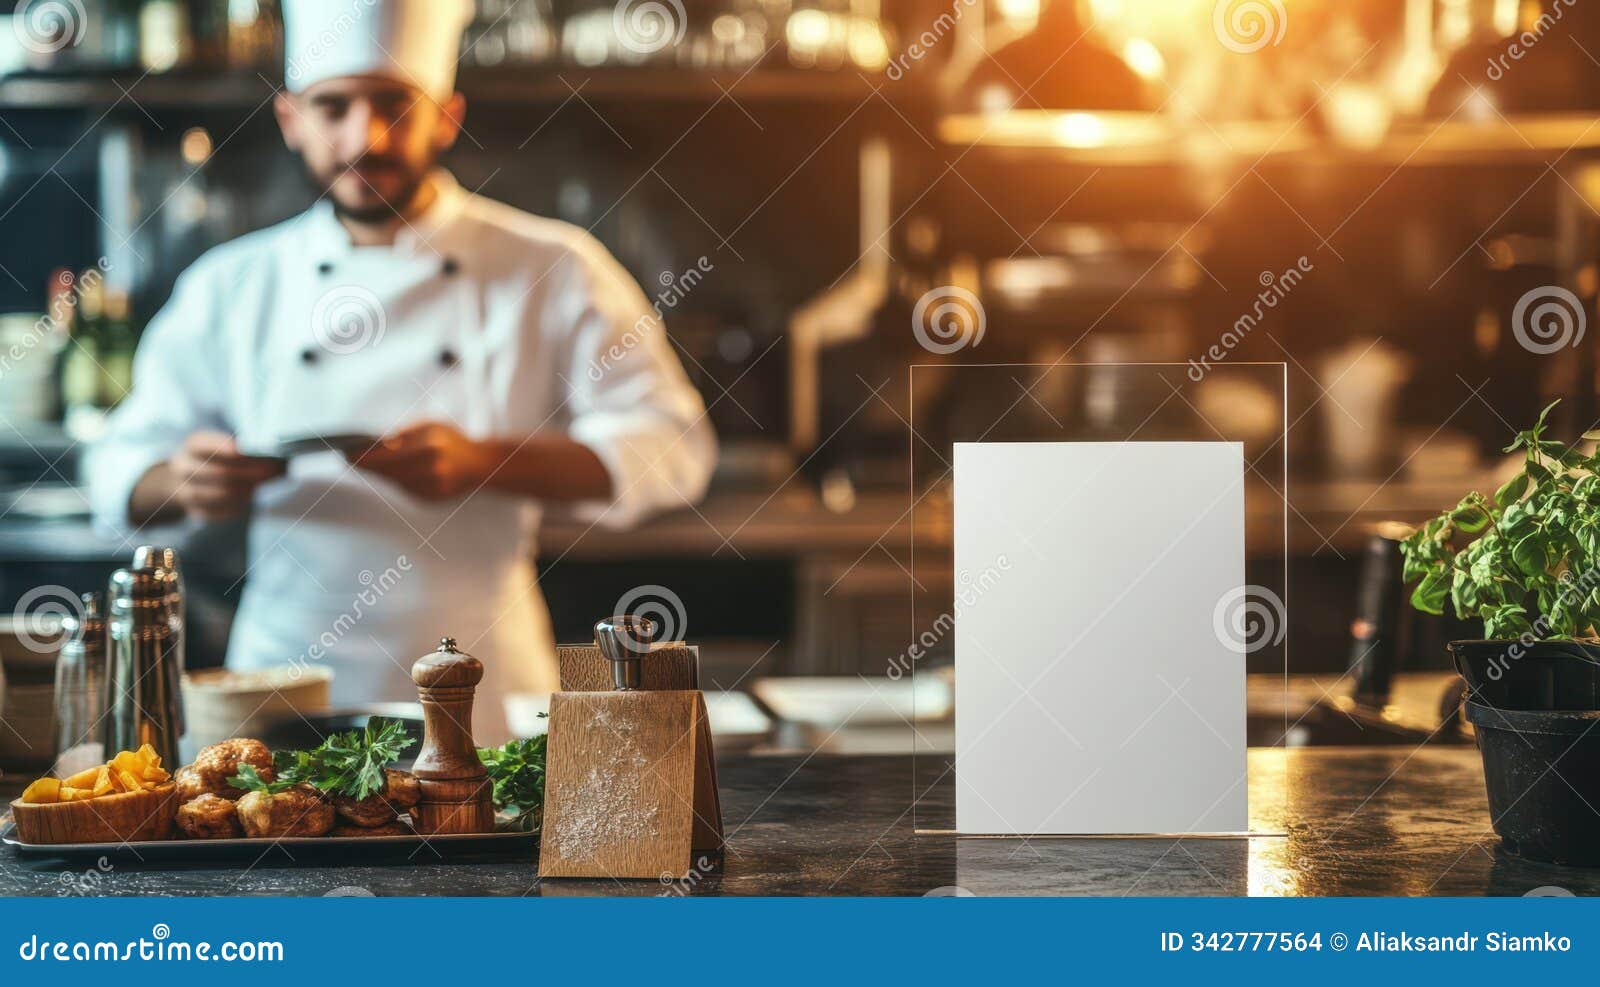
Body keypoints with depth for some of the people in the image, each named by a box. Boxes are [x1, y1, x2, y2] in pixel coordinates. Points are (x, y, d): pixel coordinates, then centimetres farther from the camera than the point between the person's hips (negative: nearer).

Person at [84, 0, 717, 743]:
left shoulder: (555, 272, -1)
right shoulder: (230, 290, 6)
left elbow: (669, 448, -6)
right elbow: (121, 469, 14)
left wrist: (486, 461, -20)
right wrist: (181, 482, -11)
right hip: (284, 674, 2)